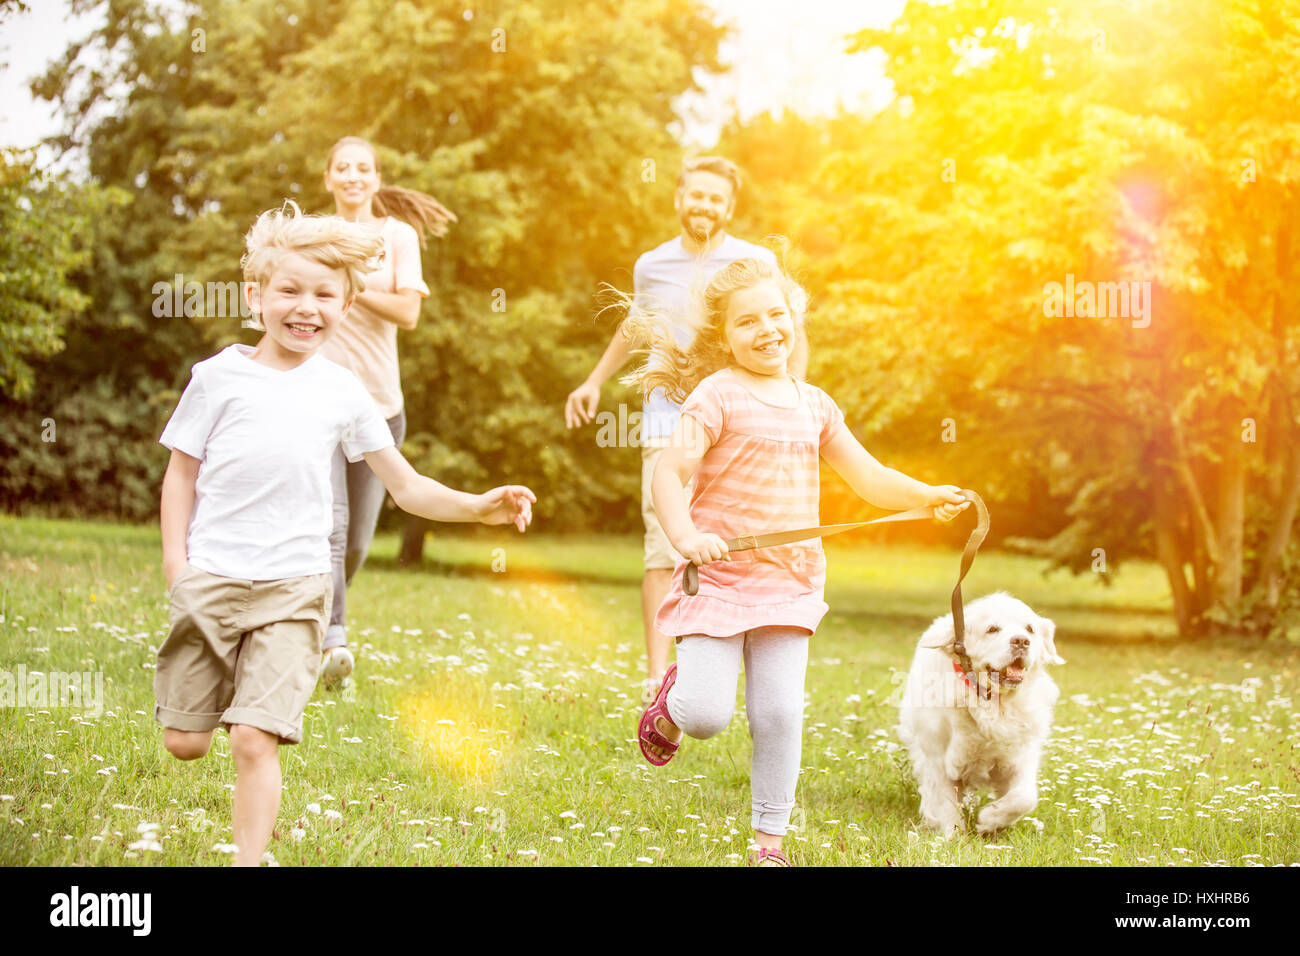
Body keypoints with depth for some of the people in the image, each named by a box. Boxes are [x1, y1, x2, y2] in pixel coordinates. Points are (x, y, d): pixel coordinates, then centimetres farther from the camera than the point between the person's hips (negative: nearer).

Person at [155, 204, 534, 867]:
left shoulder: (342, 393, 8)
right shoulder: (220, 376, 3)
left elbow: (406, 487, 10)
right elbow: (182, 469, 7)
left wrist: (477, 507, -4)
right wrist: (175, 558, -3)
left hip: (292, 587, 0)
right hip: (210, 578, 0)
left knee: (255, 740, -12)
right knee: (184, 742, 6)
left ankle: (249, 858, -1)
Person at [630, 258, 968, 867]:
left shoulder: (814, 406, 11)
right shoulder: (718, 396, -8)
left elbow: (870, 479, 16)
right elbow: (668, 473, -15)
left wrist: (929, 496, 1)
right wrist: (684, 535, -32)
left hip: (790, 583, 4)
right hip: (718, 577, -4)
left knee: (780, 715, 0)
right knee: (706, 716, -8)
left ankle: (770, 840, 14)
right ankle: (671, 703, 29)